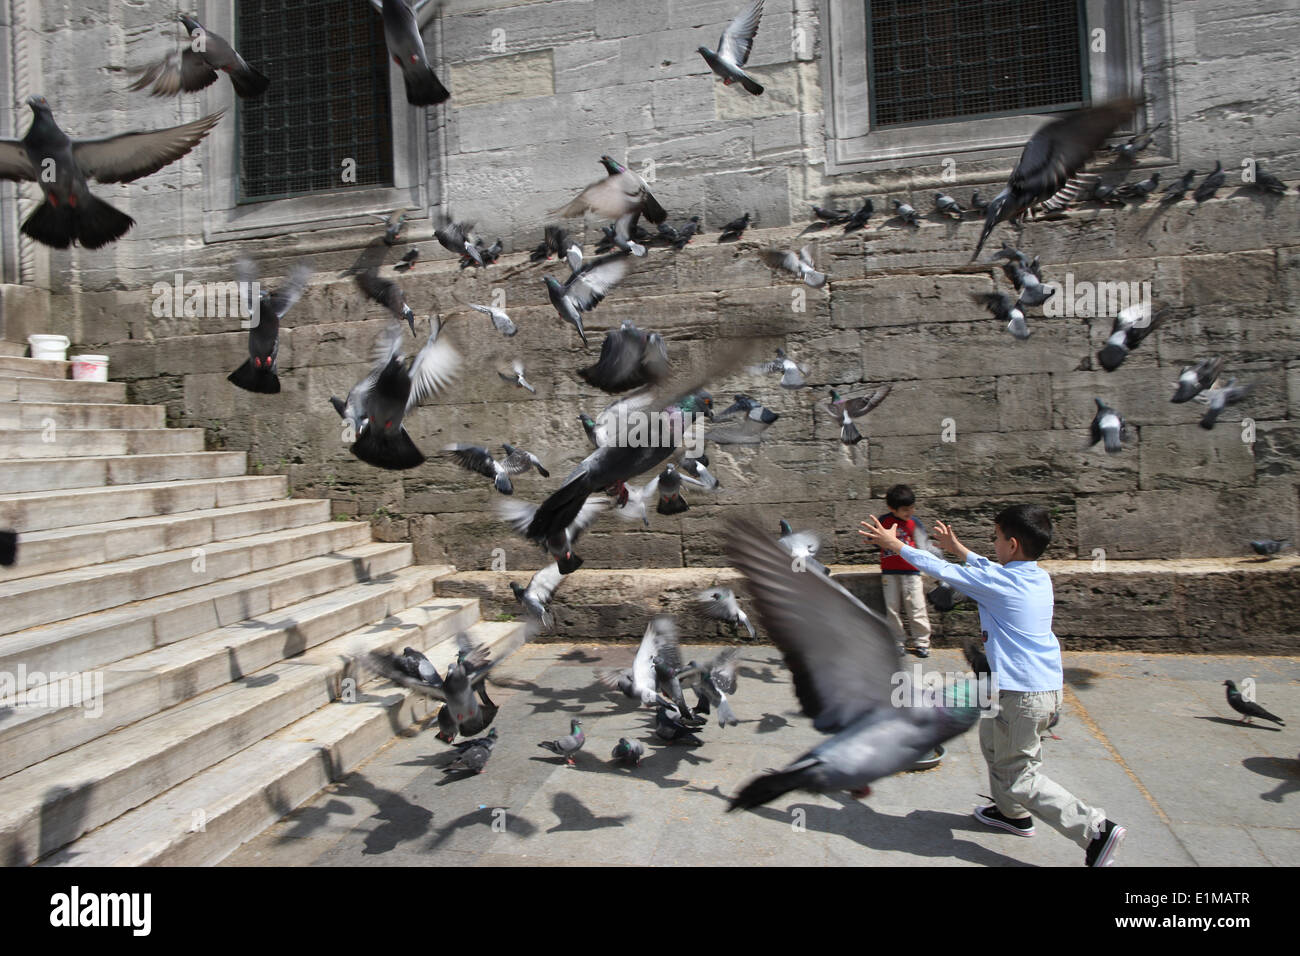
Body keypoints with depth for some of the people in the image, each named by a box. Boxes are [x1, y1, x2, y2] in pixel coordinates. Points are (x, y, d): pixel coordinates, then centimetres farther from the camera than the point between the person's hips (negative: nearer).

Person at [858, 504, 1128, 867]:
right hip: (1048, 687, 9)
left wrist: (895, 544, 2)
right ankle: (1013, 813, 42)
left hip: (1024, 695, -9)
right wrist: (957, 548, 32)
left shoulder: (998, 581, -17)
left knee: (1018, 775, 4)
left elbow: (941, 570, -8)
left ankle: (1096, 830, -1)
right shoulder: (1040, 577, 5)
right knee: (992, 737, 28)